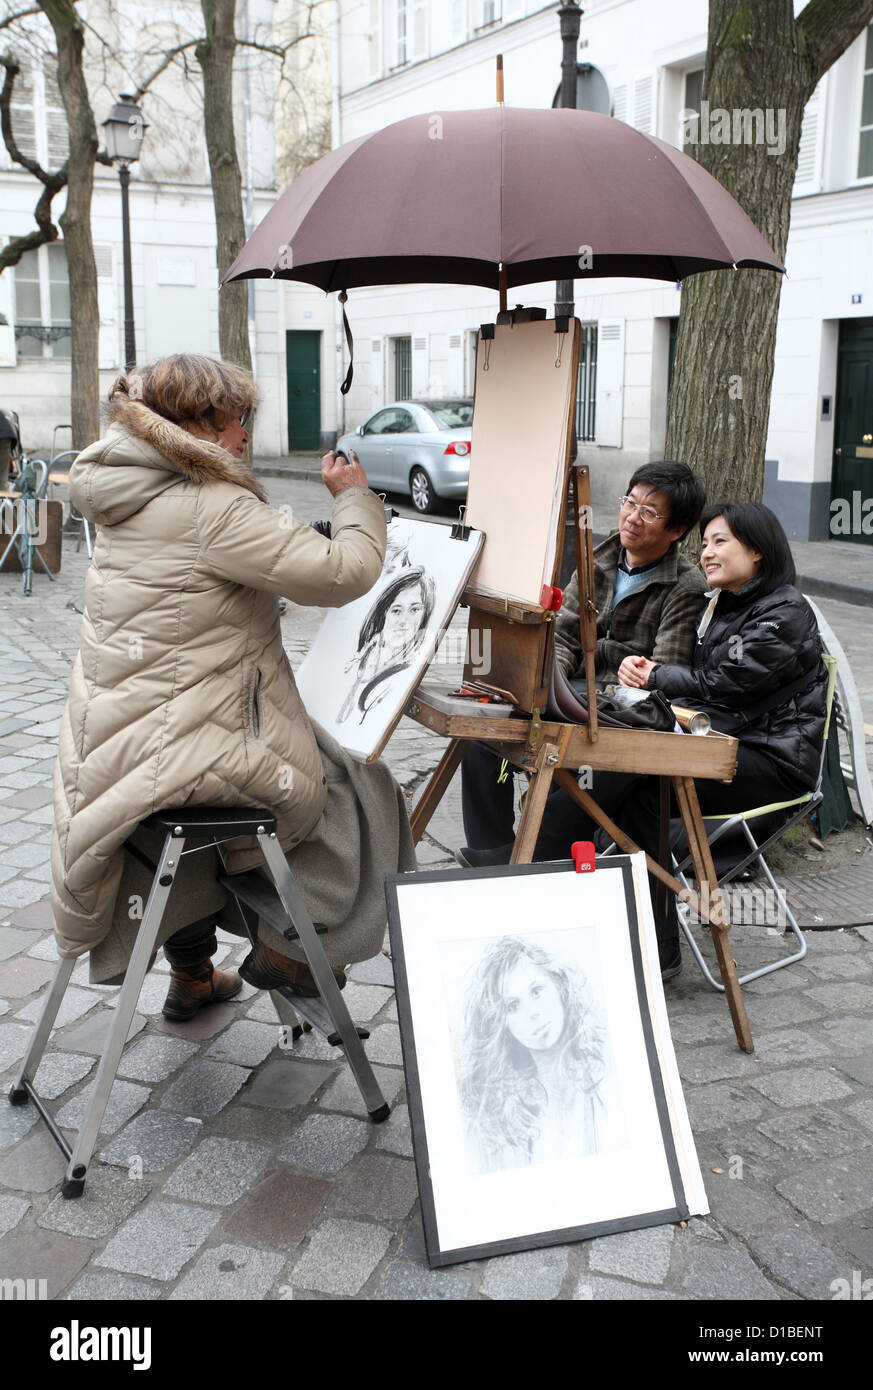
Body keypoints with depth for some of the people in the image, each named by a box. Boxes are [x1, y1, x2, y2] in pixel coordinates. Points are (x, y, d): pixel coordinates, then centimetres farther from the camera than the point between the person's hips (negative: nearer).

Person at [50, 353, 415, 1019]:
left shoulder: (135, 499, 10)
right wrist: (354, 496, -5)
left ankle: (191, 974, 45)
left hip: (120, 735, 10)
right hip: (179, 750, -10)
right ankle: (282, 952, 20)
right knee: (354, 785, 10)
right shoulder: (212, 508, -22)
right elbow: (343, 571, -22)